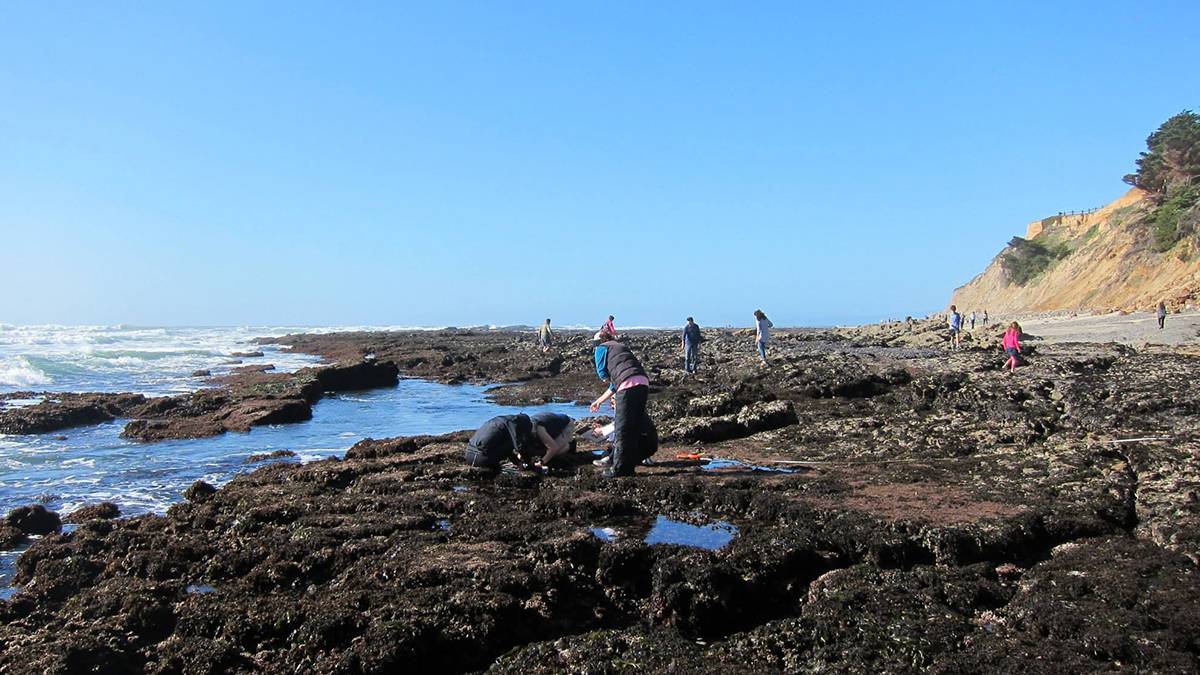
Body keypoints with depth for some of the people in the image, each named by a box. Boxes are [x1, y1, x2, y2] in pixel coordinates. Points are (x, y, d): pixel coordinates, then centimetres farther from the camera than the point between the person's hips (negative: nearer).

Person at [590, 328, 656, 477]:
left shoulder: (601, 349, 14)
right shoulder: (622, 347, 35)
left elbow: (603, 375, 4)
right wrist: (599, 401, 45)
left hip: (629, 385, -8)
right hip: (643, 383, 8)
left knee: (622, 429, -1)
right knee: (635, 427, 14)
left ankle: (619, 469, 3)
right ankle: (629, 467, 21)